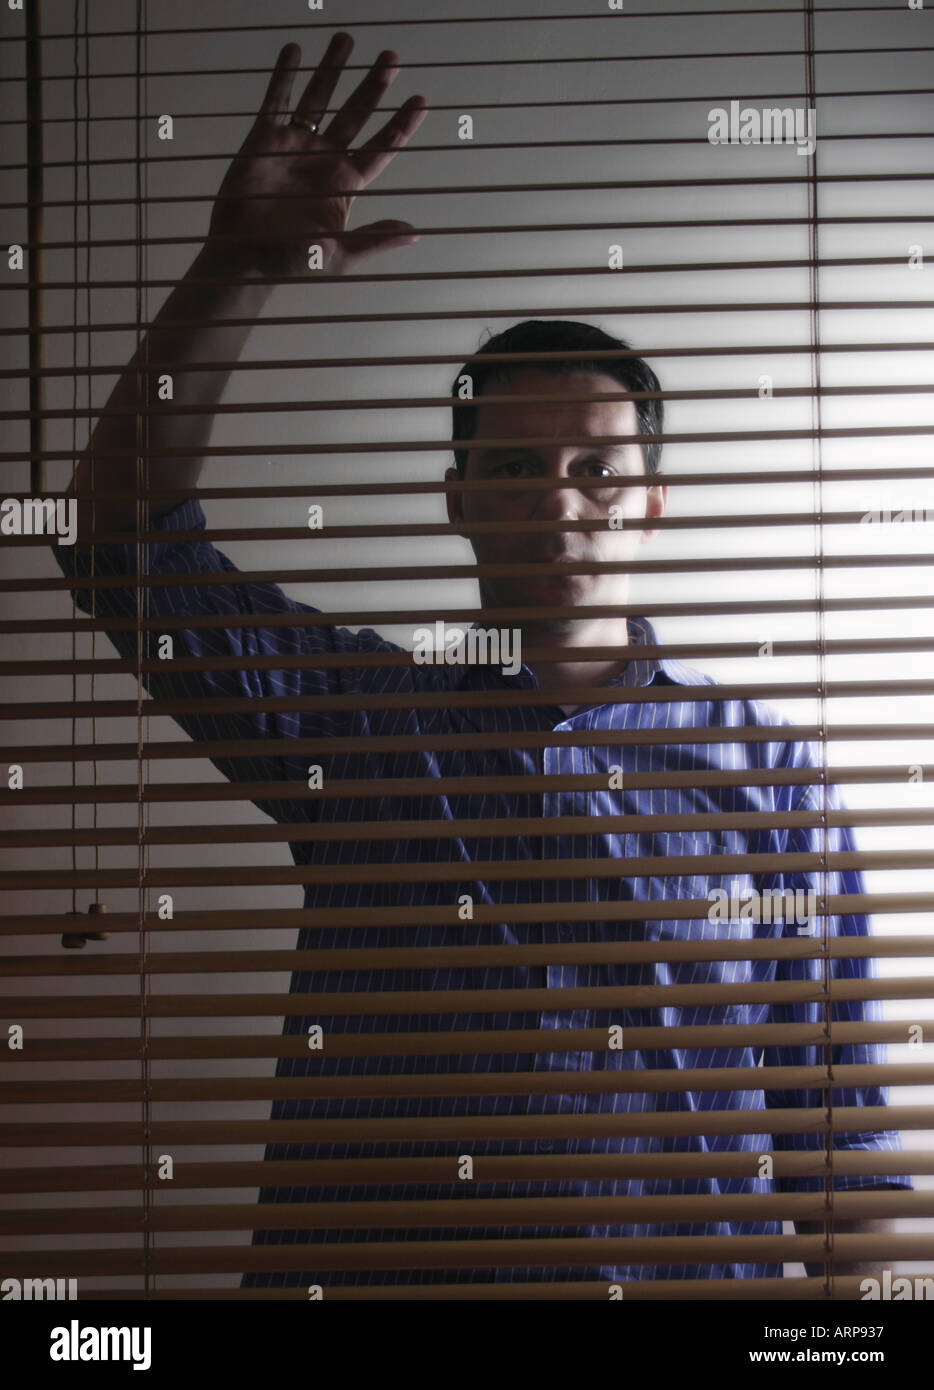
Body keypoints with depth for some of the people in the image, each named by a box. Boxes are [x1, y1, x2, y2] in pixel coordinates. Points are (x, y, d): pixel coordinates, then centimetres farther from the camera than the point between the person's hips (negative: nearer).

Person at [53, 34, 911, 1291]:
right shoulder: (356, 717, 9)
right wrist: (235, 271, 0)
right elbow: (126, 533, 6)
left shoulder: (761, 767, 7)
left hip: (698, 1272, -1)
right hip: (372, 1271, 2)